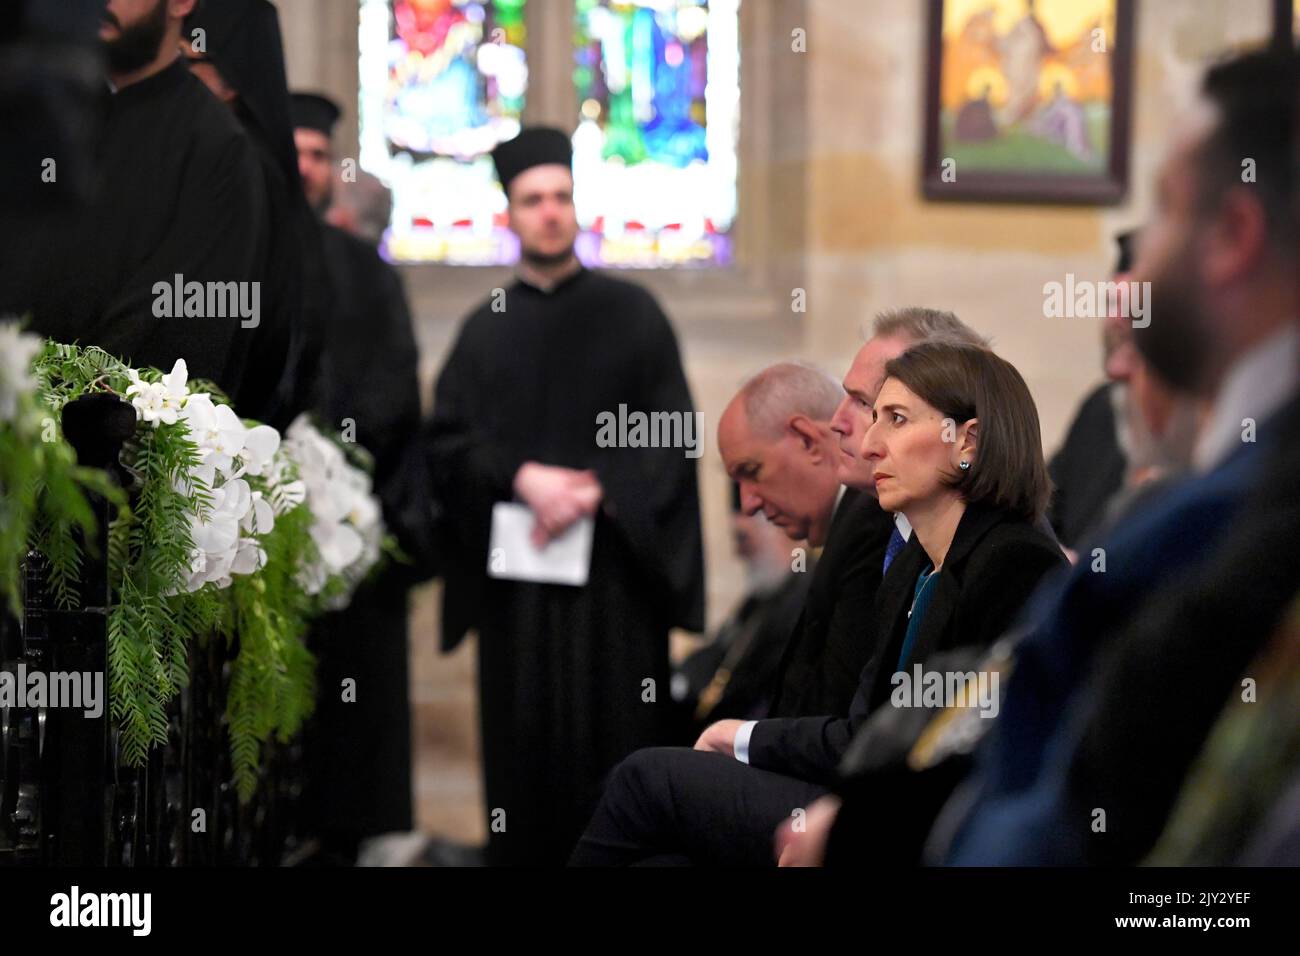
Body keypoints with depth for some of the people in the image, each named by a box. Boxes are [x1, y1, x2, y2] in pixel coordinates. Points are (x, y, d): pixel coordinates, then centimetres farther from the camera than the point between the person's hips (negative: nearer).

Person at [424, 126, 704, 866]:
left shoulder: (631, 313, 7)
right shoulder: (486, 328, 14)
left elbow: (673, 434, -1)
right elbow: (448, 440, 4)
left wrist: (595, 490, -14)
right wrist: (523, 479, -13)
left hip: (614, 565, -2)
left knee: (615, 737, -5)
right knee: (525, 744, 0)